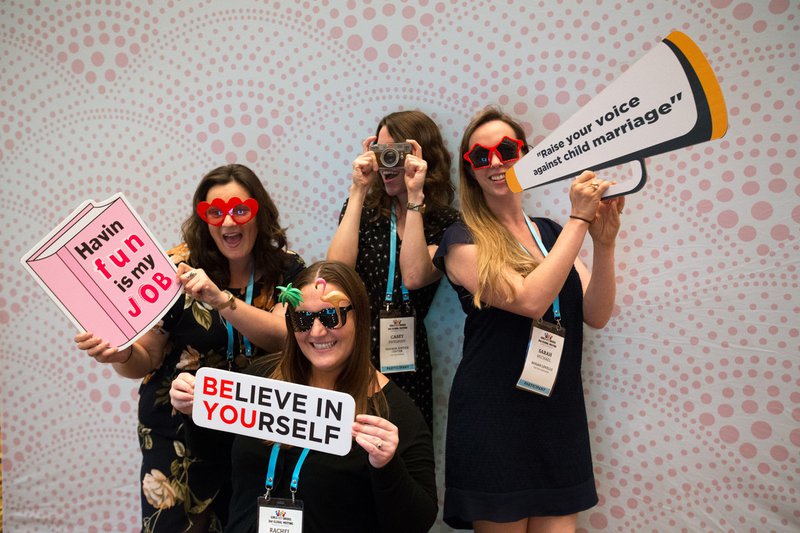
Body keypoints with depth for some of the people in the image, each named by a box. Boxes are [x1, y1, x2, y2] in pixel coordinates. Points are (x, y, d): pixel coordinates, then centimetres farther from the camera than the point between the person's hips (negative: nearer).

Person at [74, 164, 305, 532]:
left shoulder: (286, 270, -5)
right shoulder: (178, 269, -10)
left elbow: (285, 339, -20)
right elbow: (145, 361, -5)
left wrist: (221, 298, -32)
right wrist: (121, 354, -27)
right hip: (178, 432, -2)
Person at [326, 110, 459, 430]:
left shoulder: (446, 224, -1)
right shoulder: (363, 209, 6)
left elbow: (414, 277, -19)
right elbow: (337, 269, -11)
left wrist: (414, 197, -17)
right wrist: (358, 191, -8)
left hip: (404, 359, -1)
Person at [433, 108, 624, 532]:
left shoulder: (552, 234, 9)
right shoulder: (464, 241, -7)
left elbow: (596, 315, 0)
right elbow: (530, 299, -22)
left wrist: (603, 243, -14)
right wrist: (579, 218, -18)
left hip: (560, 420, 5)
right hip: (493, 426, -4)